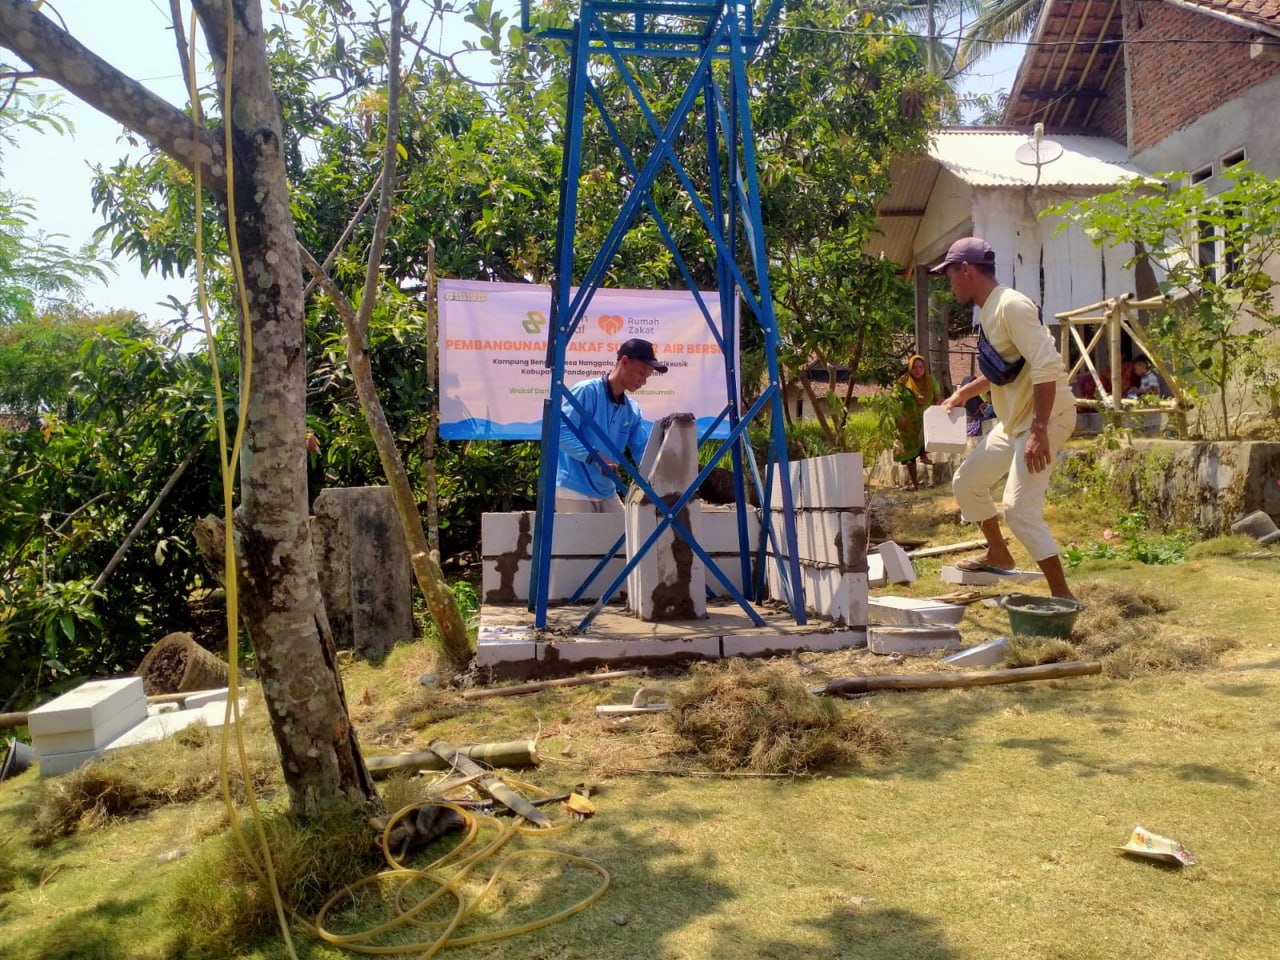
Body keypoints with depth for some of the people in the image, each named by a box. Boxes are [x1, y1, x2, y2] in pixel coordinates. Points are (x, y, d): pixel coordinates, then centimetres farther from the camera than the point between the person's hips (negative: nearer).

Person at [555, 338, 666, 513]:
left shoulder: (633, 410, 9)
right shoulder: (587, 391, -13)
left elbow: (642, 450, 8)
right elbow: (561, 431, -20)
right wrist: (595, 456, -30)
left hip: (607, 493, 8)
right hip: (574, 491, -8)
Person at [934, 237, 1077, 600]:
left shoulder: (1011, 305, -19)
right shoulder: (989, 311, 11)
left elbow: (1047, 366, -28)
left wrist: (1039, 431, -31)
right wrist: (965, 392, 15)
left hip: (1045, 417, -10)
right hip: (1014, 420, 10)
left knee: (1020, 508, -17)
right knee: (966, 482, 16)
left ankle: (1063, 595, -7)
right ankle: (998, 555, 35)